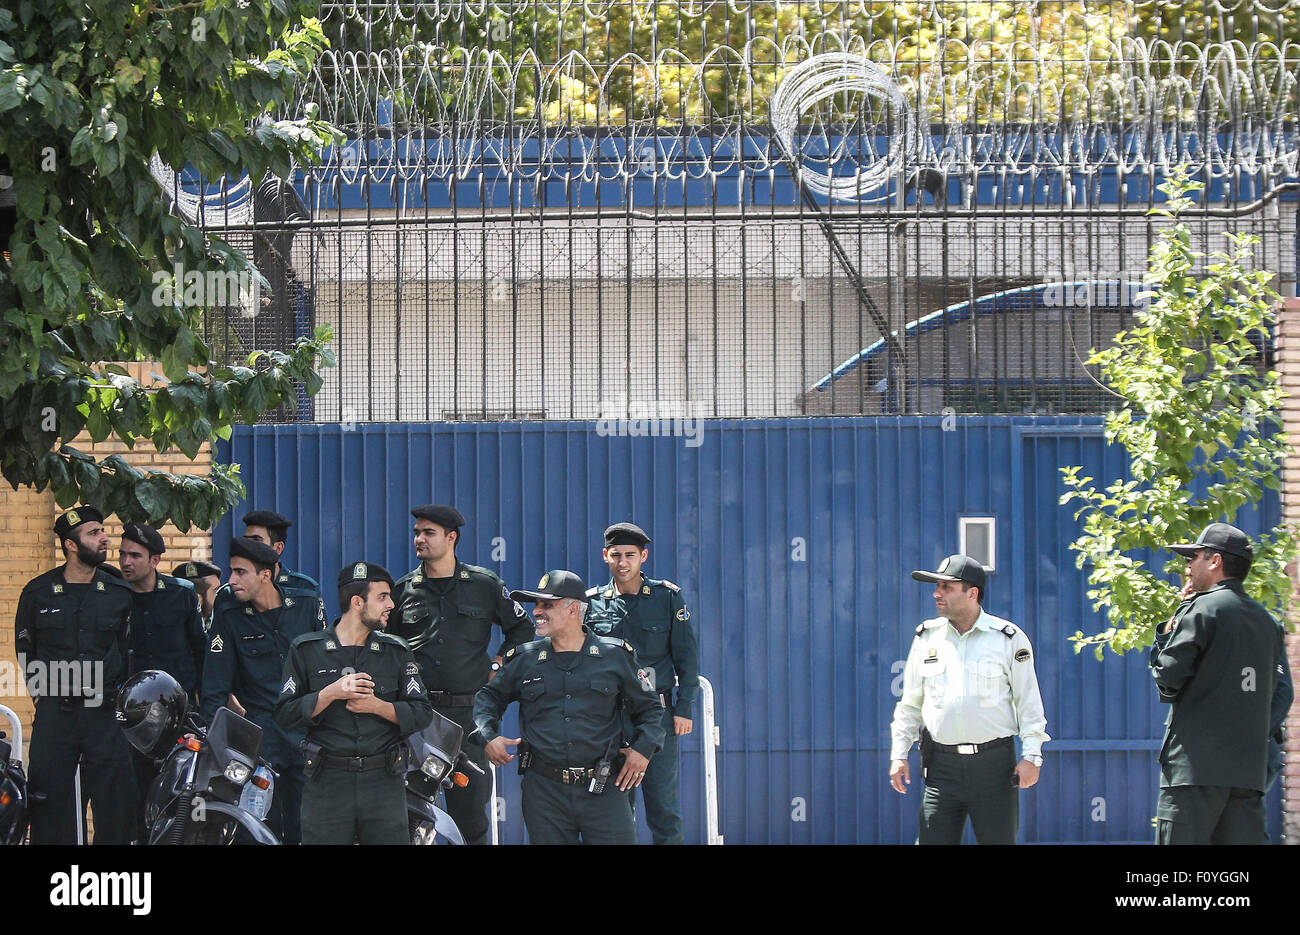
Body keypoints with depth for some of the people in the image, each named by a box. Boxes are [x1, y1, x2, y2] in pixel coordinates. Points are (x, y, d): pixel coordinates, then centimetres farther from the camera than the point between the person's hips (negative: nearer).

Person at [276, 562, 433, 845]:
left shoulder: (396, 652, 11)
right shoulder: (306, 650, 5)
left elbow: (422, 713, 8)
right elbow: (285, 715, 0)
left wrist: (377, 706, -8)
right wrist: (331, 693, -13)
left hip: (384, 781, 2)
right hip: (327, 784, -2)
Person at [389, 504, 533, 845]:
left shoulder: (485, 585, 9)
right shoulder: (403, 590, 11)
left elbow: (521, 630, 20)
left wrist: (496, 667, 9)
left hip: (469, 711, -1)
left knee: (470, 808, -1)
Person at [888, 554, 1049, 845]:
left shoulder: (1009, 638, 1)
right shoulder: (927, 638, 10)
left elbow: (1028, 701, 3)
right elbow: (910, 704, 16)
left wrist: (1031, 755, -5)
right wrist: (899, 754, 9)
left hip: (994, 764, -2)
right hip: (942, 766, 2)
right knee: (932, 842, -5)